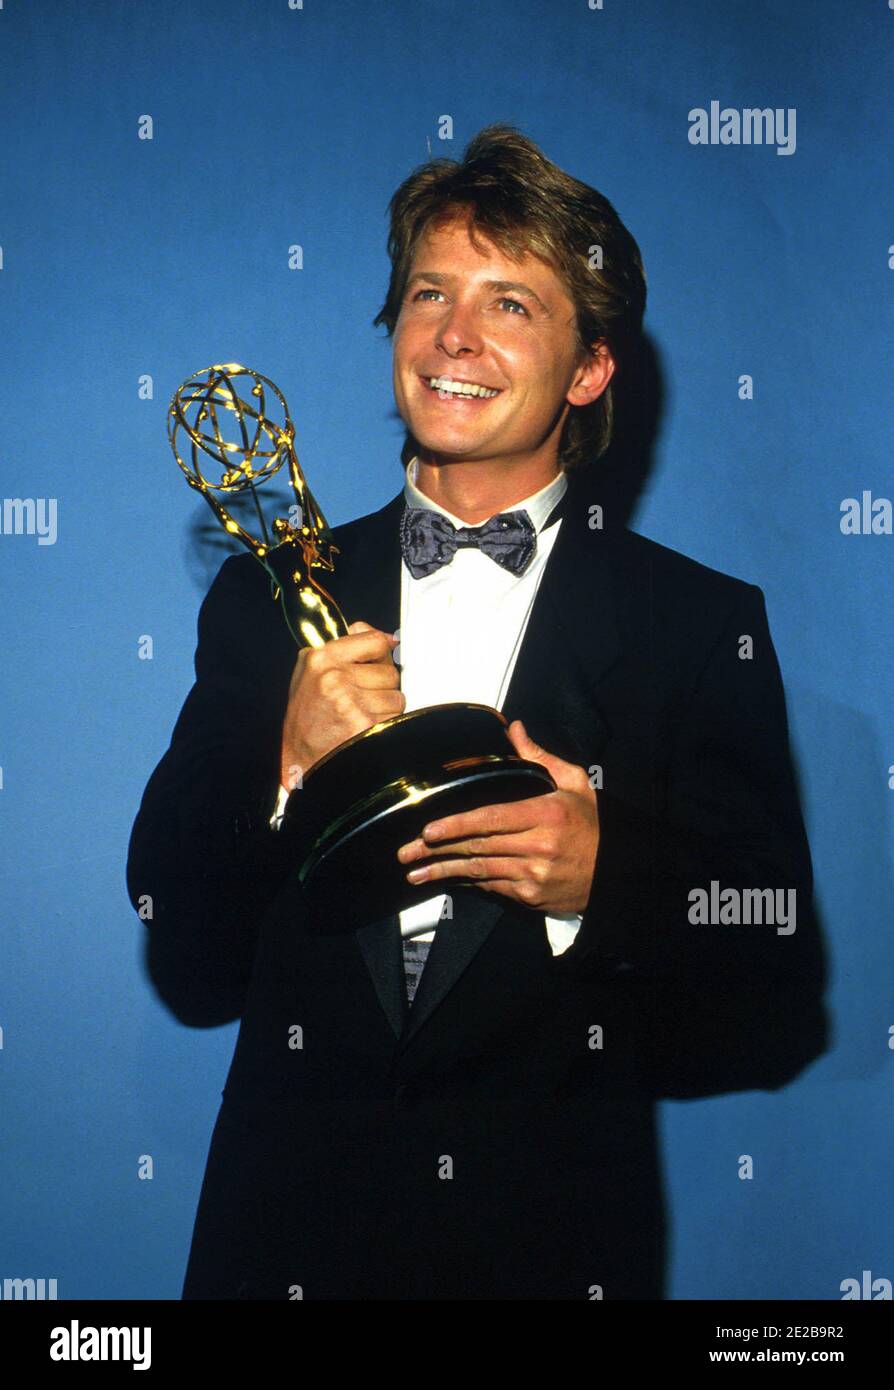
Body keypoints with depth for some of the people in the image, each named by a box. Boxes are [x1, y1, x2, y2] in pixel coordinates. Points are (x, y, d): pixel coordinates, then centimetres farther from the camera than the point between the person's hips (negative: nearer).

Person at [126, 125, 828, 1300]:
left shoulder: (705, 628, -4)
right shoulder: (267, 598, 3)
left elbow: (774, 1010, -5)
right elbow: (185, 964, 0)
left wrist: (605, 882, -21)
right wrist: (290, 774, -16)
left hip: (560, 1243, -1)